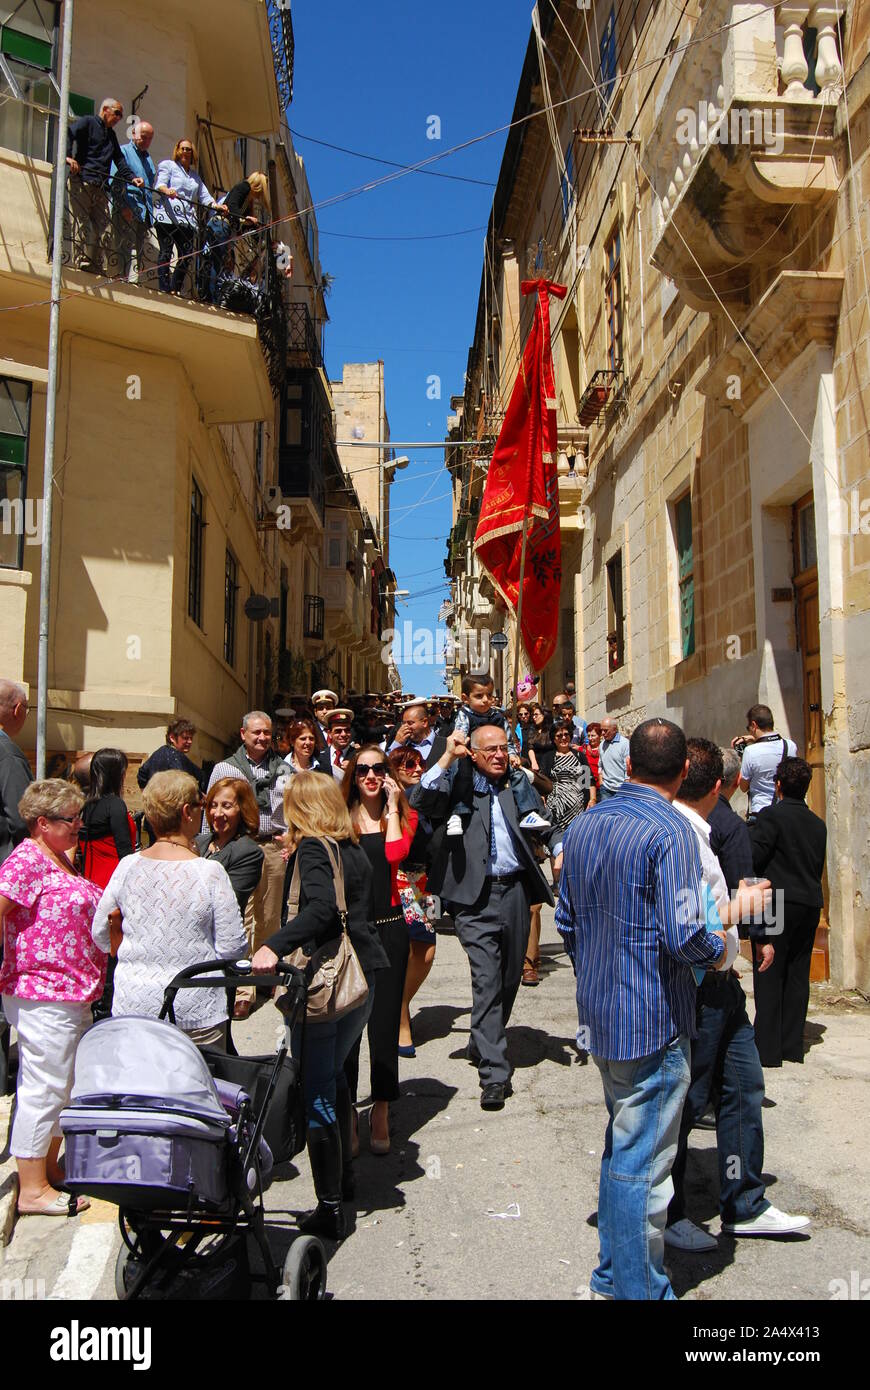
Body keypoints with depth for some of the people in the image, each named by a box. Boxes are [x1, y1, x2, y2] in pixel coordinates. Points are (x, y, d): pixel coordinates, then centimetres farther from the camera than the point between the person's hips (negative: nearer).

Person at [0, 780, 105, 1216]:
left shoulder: (60, 860, 15)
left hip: (71, 995, 10)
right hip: (44, 996, -10)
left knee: (64, 1086, 18)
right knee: (44, 1087, -2)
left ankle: (50, 1168, 31)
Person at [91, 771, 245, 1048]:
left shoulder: (127, 867, -3)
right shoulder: (210, 872, -13)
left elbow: (101, 936, 9)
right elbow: (233, 948, -9)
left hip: (132, 1007, 4)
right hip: (195, 1013, -3)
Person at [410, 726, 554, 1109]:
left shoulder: (517, 784, 12)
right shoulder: (458, 786, 1)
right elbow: (419, 800, -16)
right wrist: (448, 757, -17)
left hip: (515, 891, 5)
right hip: (477, 896, -4)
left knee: (510, 979, 16)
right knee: (487, 981, -9)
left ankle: (482, 1046, 38)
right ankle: (494, 1073, -5)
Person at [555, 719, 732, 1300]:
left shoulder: (583, 825, 7)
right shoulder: (669, 829, -18)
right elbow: (682, 936, -24)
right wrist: (719, 951, -3)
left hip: (600, 1014, 8)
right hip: (653, 1019, -8)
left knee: (621, 1147, 22)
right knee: (642, 1164, 3)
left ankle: (612, 1277, 33)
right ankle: (639, 1289, 15)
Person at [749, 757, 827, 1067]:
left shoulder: (771, 815, -11)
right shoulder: (818, 824, 9)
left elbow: (752, 857, -15)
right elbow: (819, 868, 14)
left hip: (777, 903, -6)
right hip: (810, 904, 6)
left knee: (769, 976, -1)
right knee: (798, 975, 11)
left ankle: (767, 1048, 1)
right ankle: (792, 1045, 16)